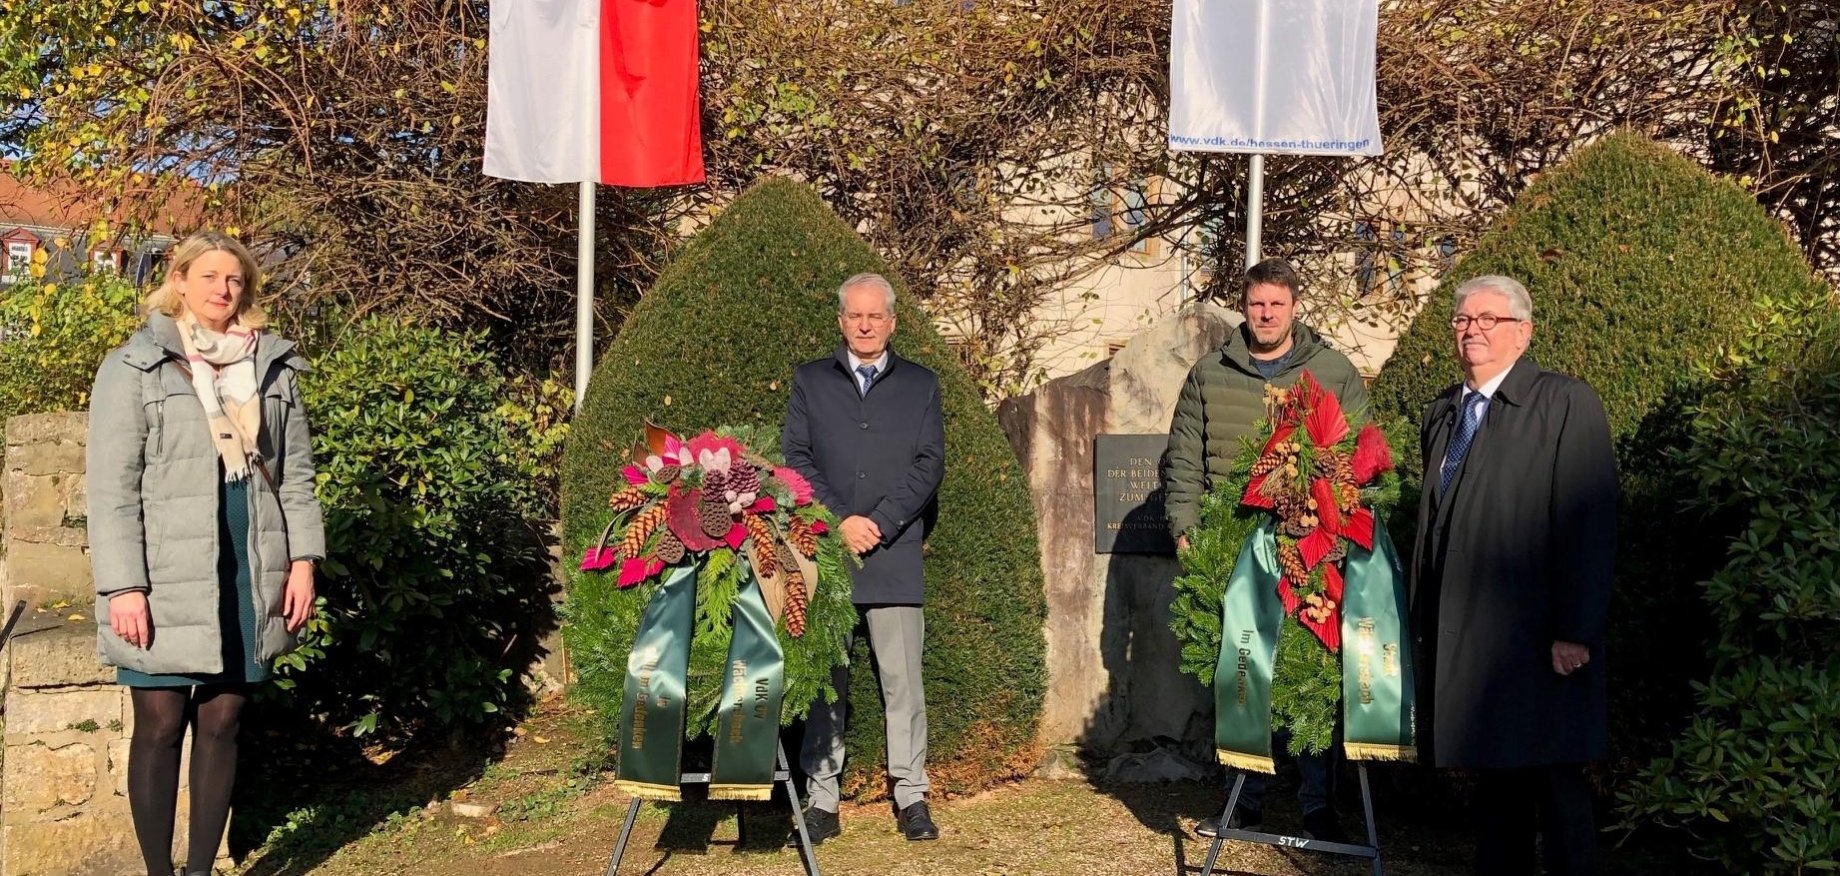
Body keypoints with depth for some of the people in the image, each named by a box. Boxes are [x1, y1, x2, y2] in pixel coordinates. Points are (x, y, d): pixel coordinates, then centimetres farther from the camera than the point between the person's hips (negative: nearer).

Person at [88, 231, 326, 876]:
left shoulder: (274, 367, 11)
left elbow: (295, 472, 12)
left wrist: (303, 559, 4)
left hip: (249, 578, 4)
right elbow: (111, 487, -6)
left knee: (222, 723, 9)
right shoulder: (133, 367, -1)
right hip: (167, 582, -3)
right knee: (160, 727, 2)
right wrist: (122, 586, -12)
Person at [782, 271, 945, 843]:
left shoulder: (920, 385, 13)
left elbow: (930, 464, 4)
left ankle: (911, 797, 8)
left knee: (902, 682, 0)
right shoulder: (810, 381, 13)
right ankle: (822, 802, 7)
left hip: (895, 555, 0)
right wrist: (840, 521, -9)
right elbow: (795, 458, 4)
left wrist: (880, 523, -8)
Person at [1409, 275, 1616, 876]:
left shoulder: (1567, 404, -6)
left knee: (1554, 781, 3)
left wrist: (1575, 631, -17)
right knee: (1493, 780, 14)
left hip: (1536, 638, -6)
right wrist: (1425, 621, 10)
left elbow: (1590, 525, -13)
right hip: (1460, 636, 6)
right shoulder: (1442, 414, 14)